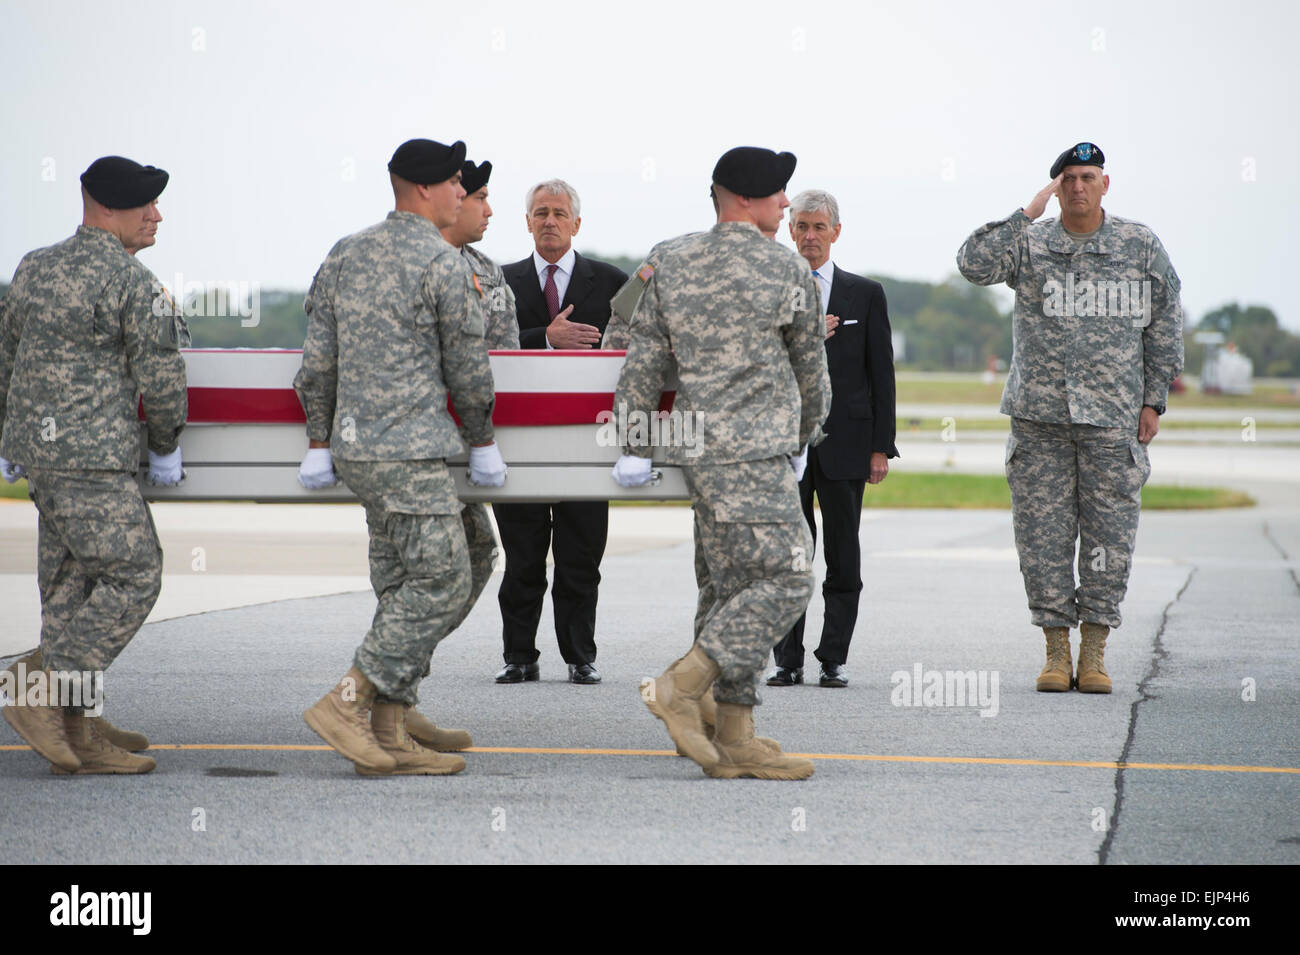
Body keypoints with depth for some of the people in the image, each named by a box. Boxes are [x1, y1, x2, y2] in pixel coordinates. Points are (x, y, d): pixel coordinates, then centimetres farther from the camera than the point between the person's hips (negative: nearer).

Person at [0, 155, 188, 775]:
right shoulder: (133, 283, -12)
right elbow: (160, 378, -10)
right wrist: (167, 449, 6)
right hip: (91, 454, -9)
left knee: (71, 581, 11)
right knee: (133, 576, -5)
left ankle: (74, 733, 13)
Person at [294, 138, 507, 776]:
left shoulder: (345, 256, 12)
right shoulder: (444, 265, -9)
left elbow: (318, 360, 13)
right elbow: (467, 366, -3)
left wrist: (318, 445, 19)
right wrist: (482, 442, 11)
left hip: (355, 447, 9)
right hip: (410, 452, -8)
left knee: (402, 588, 11)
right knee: (442, 585, -5)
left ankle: (390, 736, 9)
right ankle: (346, 704, -11)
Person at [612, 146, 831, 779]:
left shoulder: (672, 265, 10)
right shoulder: (787, 273, -4)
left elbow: (643, 361, 8)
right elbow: (810, 370, 7)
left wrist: (635, 447, 13)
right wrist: (802, 442, 23)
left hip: (698, 444, 8)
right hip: (753, 448, -8)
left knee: (730, 585, 9)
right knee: (782, 580, -6)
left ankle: (733, 740, 7)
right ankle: (680, 687, -14)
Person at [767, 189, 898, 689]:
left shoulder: (866, 293, 7)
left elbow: (881, 373, 5)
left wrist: (881, 447, -1)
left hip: (844, 441, 0)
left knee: (843, 557, 1)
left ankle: (834, 659, 6)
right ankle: (788, 660, 5)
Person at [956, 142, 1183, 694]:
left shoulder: (1141, 246, 7)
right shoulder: (1030, 244, 5)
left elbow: (1165, 326, 10)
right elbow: (974, 264, -12)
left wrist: (1154, 400, 5)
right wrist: (1028, 212, -12)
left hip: (1113, 417, 0)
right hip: (1039, 415, 0)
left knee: (1108, 537, -1)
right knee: (1044, 535, 0)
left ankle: (1094, 654, 7)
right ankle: (1056, 652, 8)